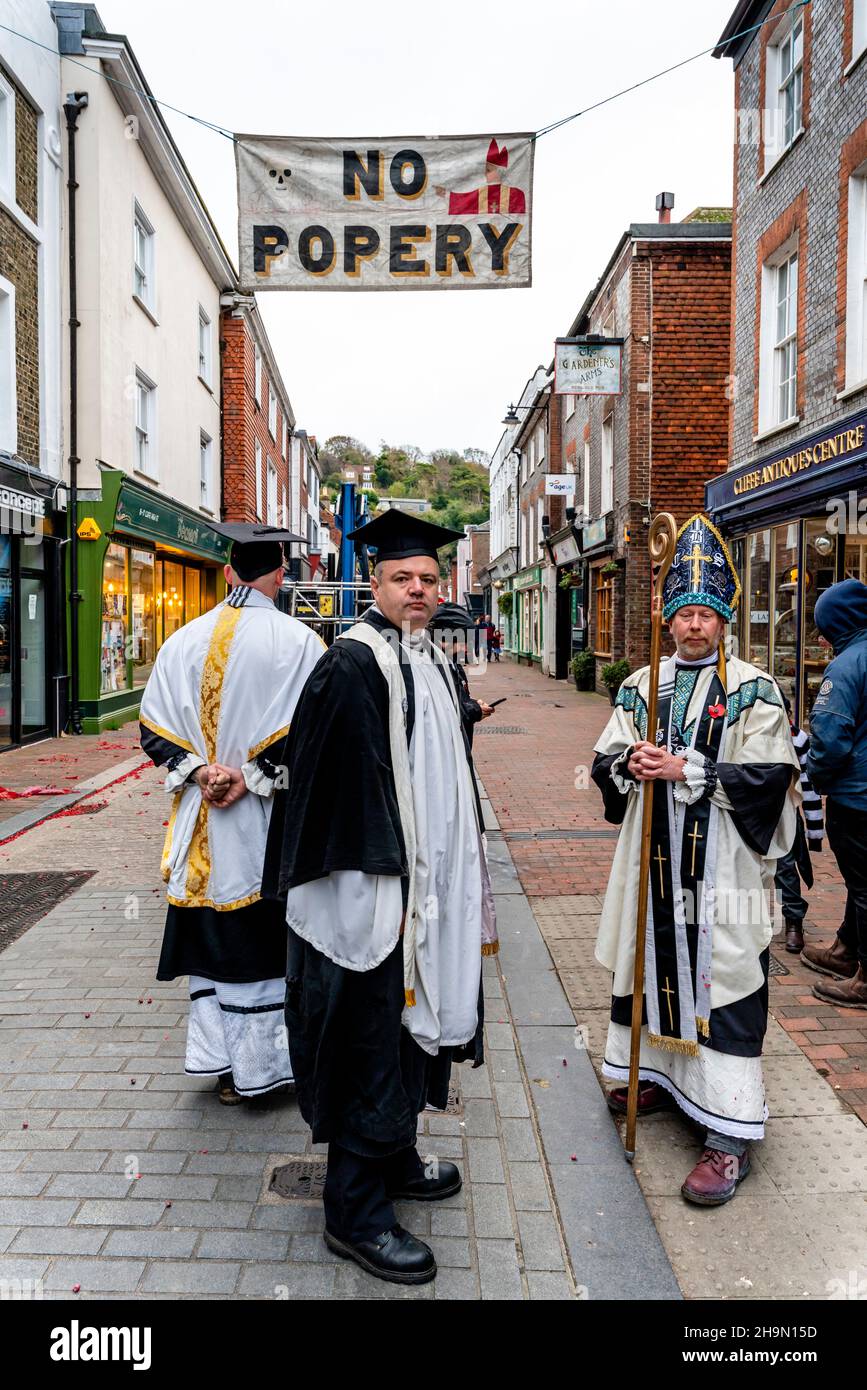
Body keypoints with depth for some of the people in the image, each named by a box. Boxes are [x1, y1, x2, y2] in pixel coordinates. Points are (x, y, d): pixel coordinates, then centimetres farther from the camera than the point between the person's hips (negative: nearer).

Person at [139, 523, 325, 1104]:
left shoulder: (184, 641, 2)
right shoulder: (299, 640, -9)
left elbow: (156, 728, 0)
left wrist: (200, 771, -7)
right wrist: (253, 777, -12)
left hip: (203, 823, 4)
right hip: (272, 823, -3)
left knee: (214, 937, 14)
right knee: (268, 941, 8)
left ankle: (222, 1066, 24)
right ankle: (261, 1066, 17)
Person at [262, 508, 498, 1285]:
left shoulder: (434, 662, 13)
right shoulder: (353, 666, -16)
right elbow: (341, 782, -21)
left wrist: (462, 888, 20)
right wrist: (380, 882, -22)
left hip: (428, 883, 9)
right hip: (375, 891, -9)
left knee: (409, 1022, 20)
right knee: (371, 1039, 0)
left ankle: (395, 1160, 38)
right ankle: (355, 1212, 15)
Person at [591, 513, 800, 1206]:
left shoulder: (753, 691, -4)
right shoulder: (641, 687, 9)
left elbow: (768, 775, -13)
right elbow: (604, 760, 12)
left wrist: (686, 770, -20)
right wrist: (630, 764, -11)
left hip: (722, 870, -5)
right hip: (655, 862, 5)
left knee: (724, 987, -3)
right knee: (652, 968, 16)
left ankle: (730, 1135, 5)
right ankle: (658, 1075, 39)